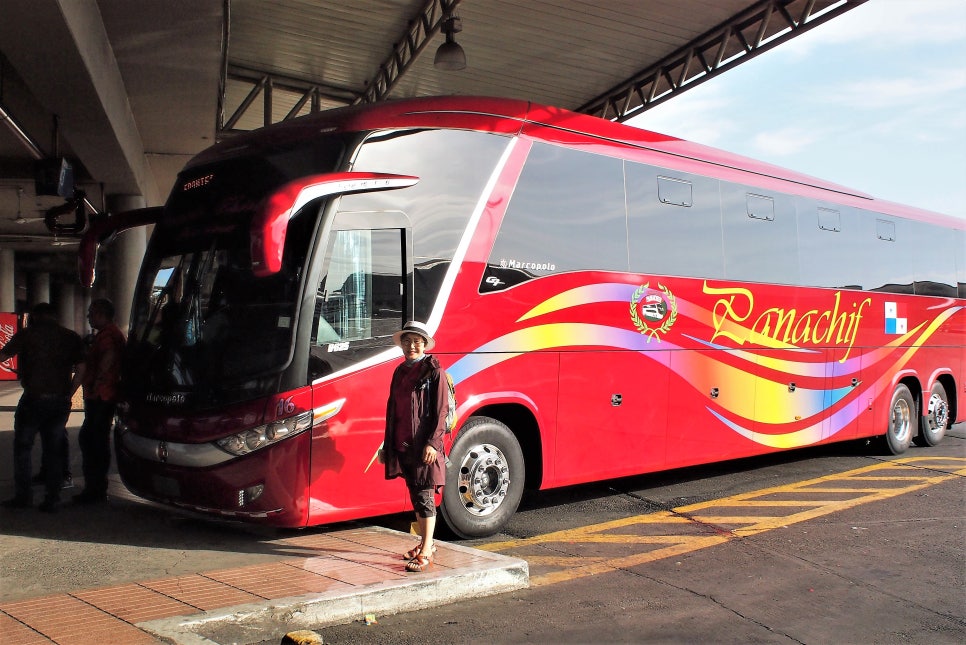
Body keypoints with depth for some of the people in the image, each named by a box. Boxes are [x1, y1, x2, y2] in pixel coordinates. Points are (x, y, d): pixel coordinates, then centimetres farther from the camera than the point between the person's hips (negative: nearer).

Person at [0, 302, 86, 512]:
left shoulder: (26, 334, -2)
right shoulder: (71, 337, 6)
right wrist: (68, 394, 9)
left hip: (34, 398, -3)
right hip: (60, 401, 3)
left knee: (22, 447, 10)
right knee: (54, 450, 9)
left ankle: (23, 496, 10)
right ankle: (52, 499, 10)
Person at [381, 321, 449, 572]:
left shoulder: (433, 371, -7)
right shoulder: (400, 372, 13)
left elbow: (441, 410, -11)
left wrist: (433, 443, -19)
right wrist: (388, 444, 16)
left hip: (424, 445, -7)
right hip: (402, 445, 7)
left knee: (424, 496, -5)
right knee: (415, 495, 15)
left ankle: (425, 553, -1)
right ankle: (426, 543, 27)